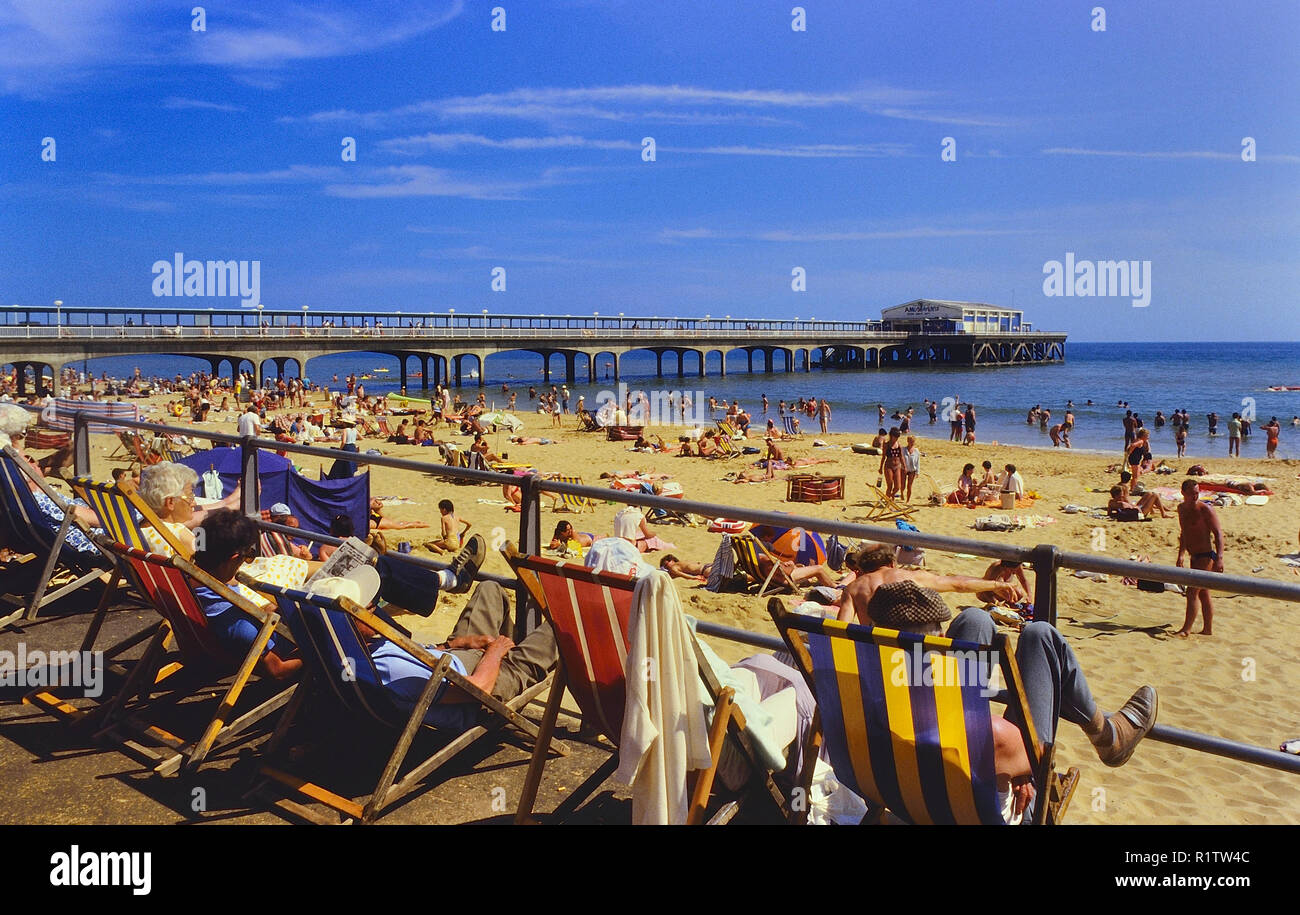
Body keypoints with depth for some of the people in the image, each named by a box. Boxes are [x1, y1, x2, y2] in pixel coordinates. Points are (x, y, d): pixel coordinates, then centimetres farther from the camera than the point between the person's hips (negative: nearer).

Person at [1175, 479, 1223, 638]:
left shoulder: (1205, 510, -14)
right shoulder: (1182, 509, 10)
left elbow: (1218, 533, -17)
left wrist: (1219, 558, -24)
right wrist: (1181, 554, 22)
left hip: (1206, 556, -8)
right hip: (1195, 557, 8)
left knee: (1192, 591, -11)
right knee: (1203, 593, 15)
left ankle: (1186, 629, -6)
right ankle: (1208, 629, 23)